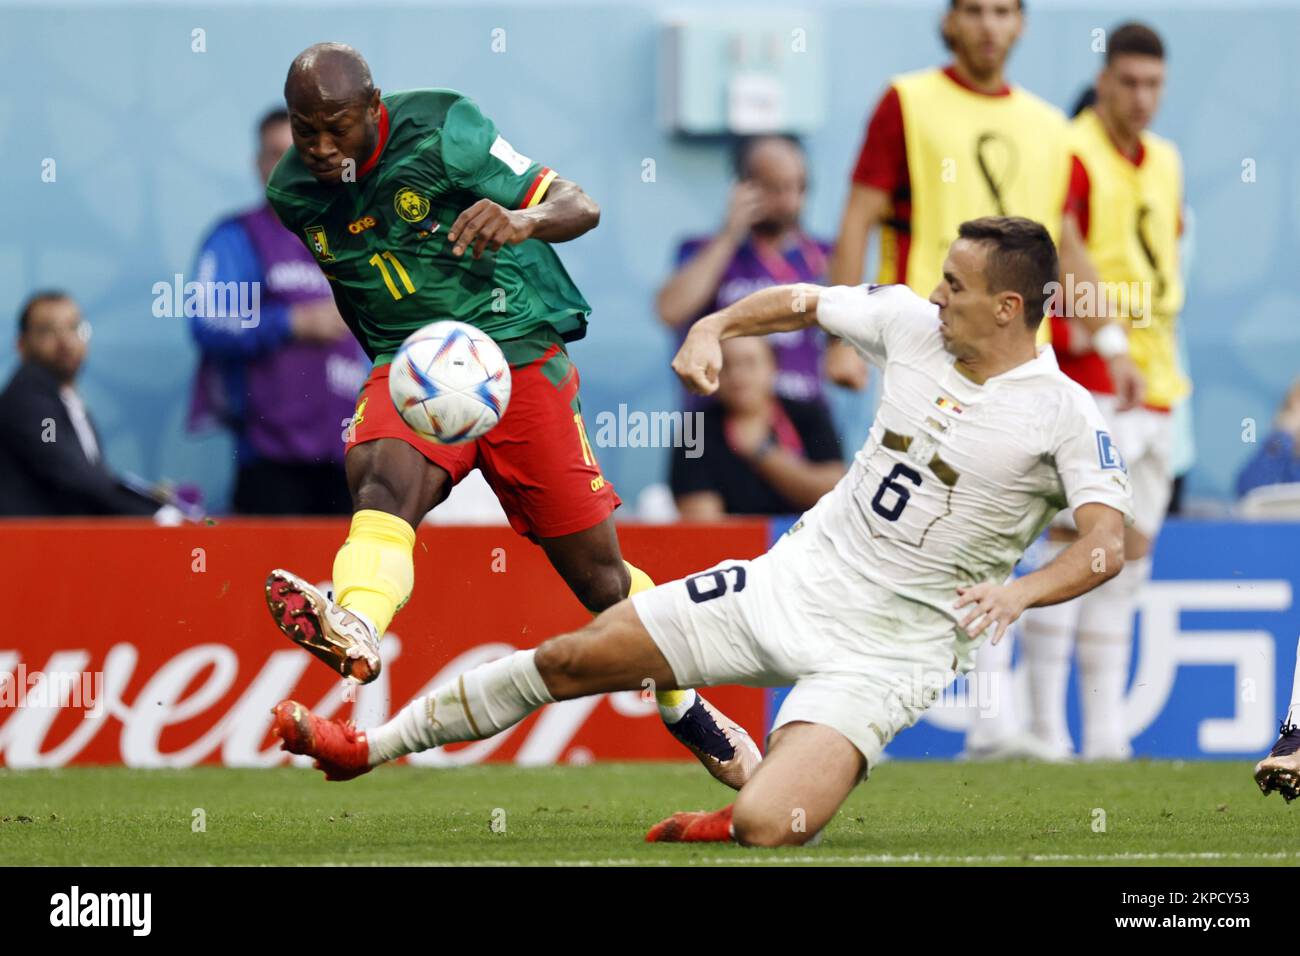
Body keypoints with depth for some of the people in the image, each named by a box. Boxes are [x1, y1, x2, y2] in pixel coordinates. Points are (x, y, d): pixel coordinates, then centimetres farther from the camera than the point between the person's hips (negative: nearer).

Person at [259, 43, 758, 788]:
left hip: (520, 354, -2)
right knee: (382, 474, -33)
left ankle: (688, 713, 27)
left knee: (595, 568, 4)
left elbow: (580, 206, -19)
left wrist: (522, 220, -40)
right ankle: (355, 632, -62)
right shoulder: (295, 194, -1)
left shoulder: (439, 133, -15)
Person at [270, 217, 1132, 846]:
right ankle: (370, 746, 22)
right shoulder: (912, 323, 1)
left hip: (888, 649, -5)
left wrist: (1021, 593, -41)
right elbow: (800, 303, 16)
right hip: (794, 581, 6)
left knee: (764, 828, -28)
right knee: (573, 658, 5)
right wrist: (713, 329, -1)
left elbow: (1108, 541, -24)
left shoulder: (1062, 414, -16)